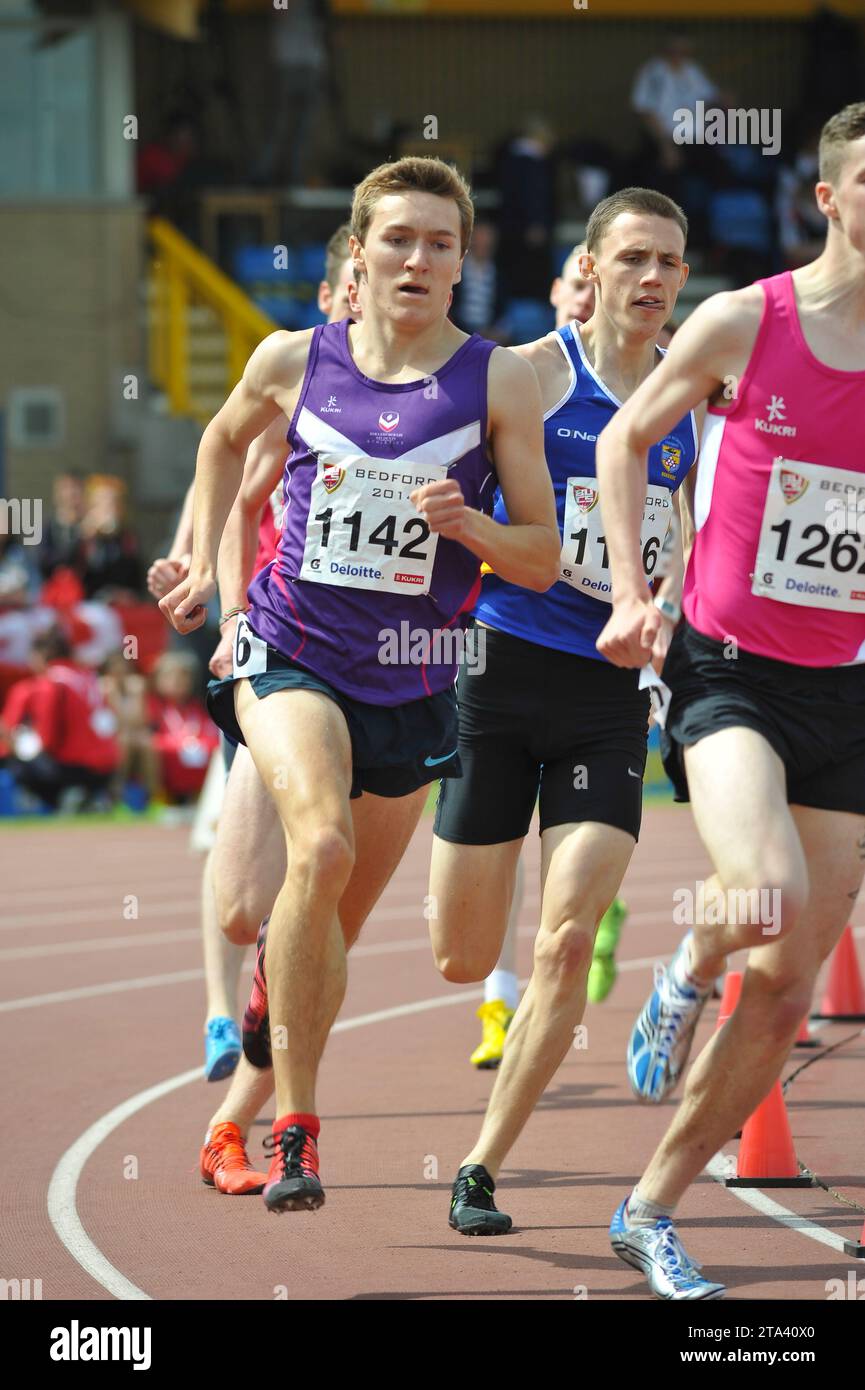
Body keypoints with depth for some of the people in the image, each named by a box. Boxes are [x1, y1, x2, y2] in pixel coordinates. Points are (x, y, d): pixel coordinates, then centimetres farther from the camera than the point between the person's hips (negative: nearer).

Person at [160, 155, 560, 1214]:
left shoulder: (498, 382, -4)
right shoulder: (293, 361, -1)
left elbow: (542, 559, -2)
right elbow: (224, 443, 22)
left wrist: (466, 522, -20)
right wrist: (202, 564, 16)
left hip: (410, 682, 2)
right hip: (288, 655, -2)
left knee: (337, 924, 13)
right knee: (322, 846, -29)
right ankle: (293, 1128, -23)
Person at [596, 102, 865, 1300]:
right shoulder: (742, 324, -5)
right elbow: (625, 441, 9)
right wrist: (631, 595, -1)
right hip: (727, 667, -3)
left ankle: (650, 1214, 20)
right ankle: (685, 975, 6)